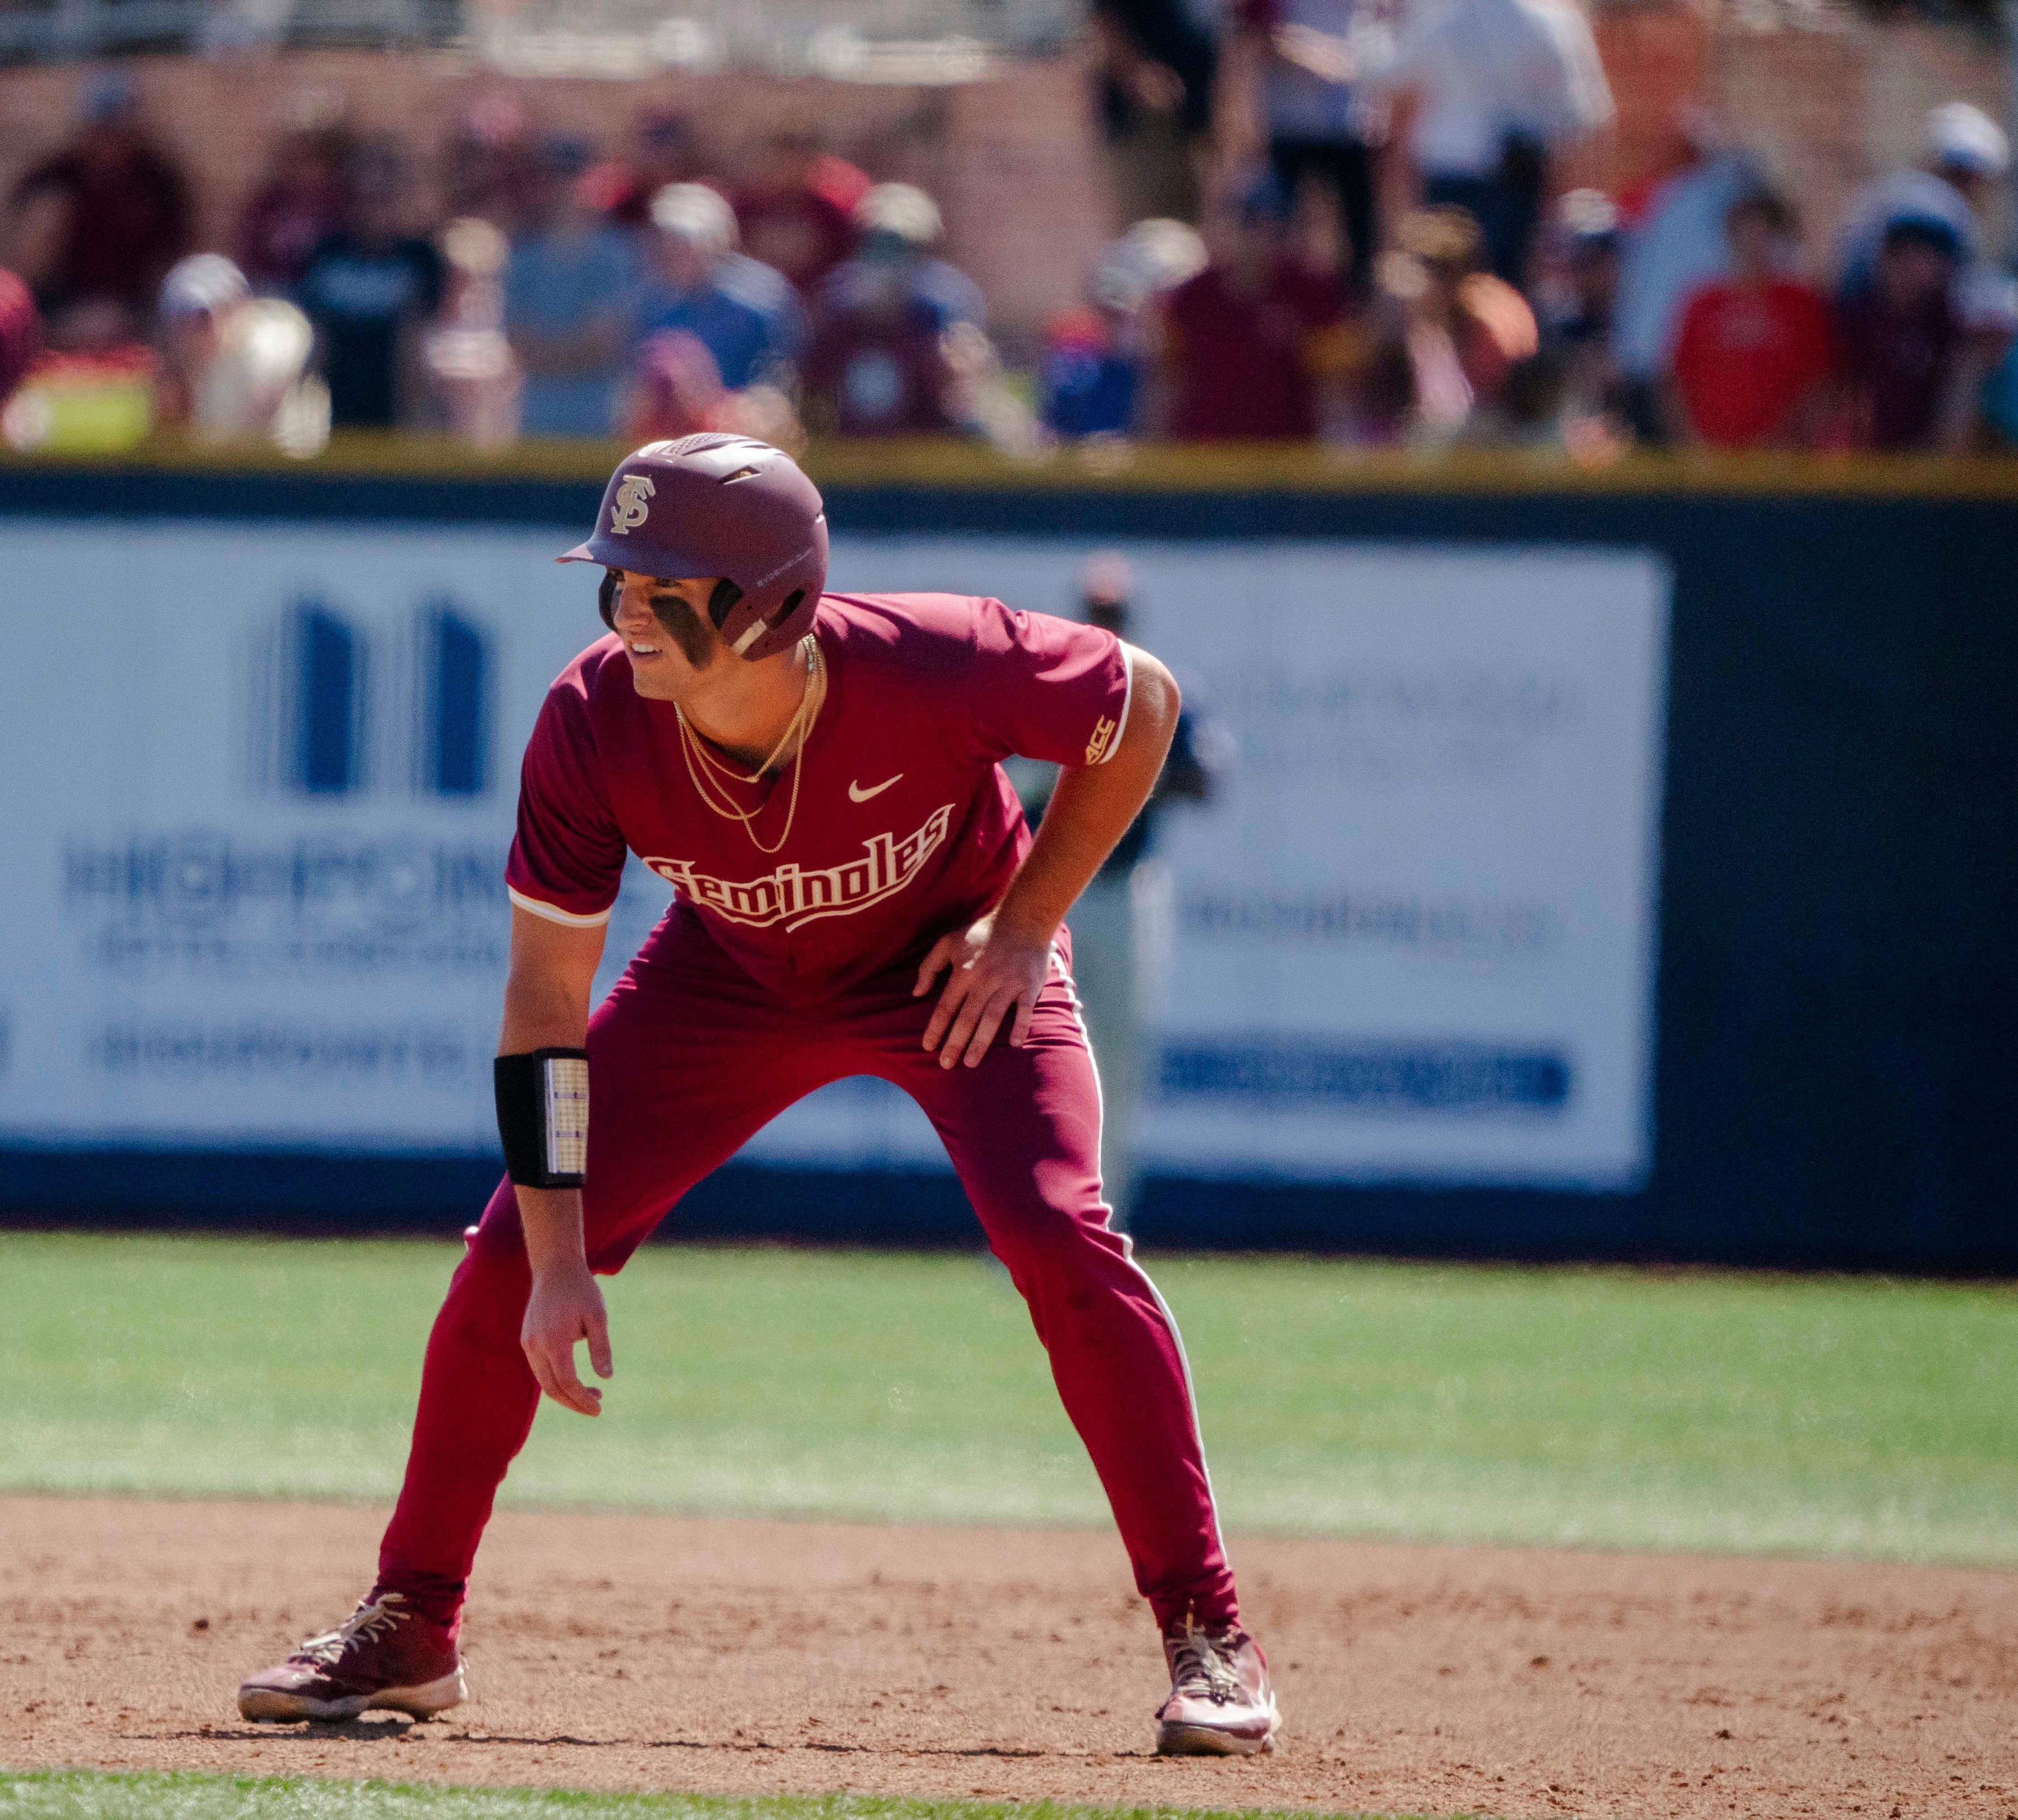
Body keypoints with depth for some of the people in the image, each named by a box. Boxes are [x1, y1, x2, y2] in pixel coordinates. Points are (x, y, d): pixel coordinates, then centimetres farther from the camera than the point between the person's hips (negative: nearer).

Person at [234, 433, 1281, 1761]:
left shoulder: (937, 668, -37)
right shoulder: (594, 726, -30)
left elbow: (1143, 700, -16)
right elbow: (547, 997, -22)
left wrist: (1028, 924, -18)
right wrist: (560, 1265, -27)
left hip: (951, 966, -2)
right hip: (732, 981, 3)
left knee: (1058, 1238, -24)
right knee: (512, 1257, -6)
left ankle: (1208, 1635, -13)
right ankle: (410, 1626, 12)